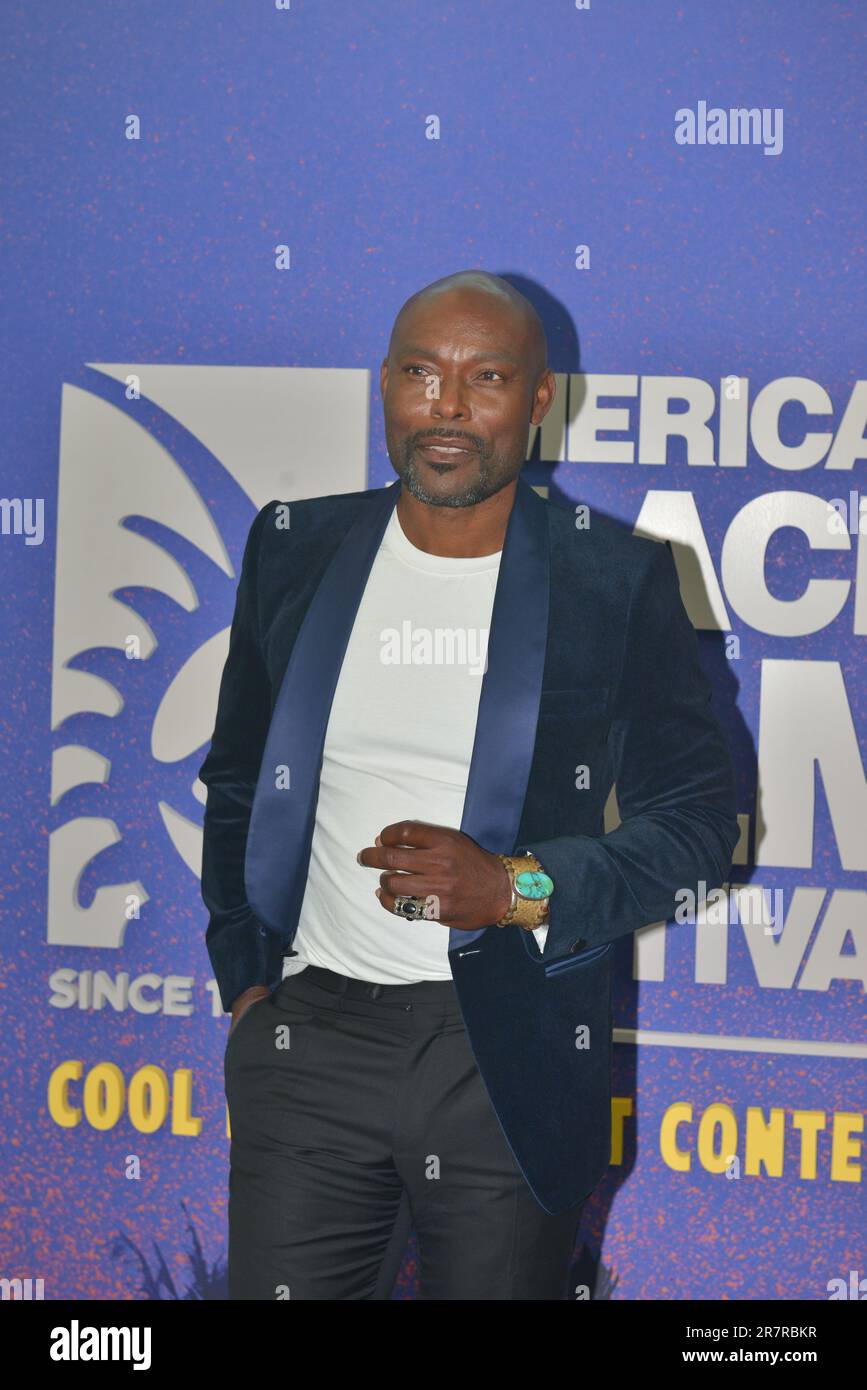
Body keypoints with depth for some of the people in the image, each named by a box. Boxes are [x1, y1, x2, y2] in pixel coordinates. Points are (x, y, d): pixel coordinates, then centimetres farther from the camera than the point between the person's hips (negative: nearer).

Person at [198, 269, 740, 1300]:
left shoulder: (617, 579, -1)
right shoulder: (293, 549, 7)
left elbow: (696, 819, 1)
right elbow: (236, 780, 18)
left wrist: (518, 889, -14)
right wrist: (244, 974, 9)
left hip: (510, 1059, -2)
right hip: (310, 1038, 2)